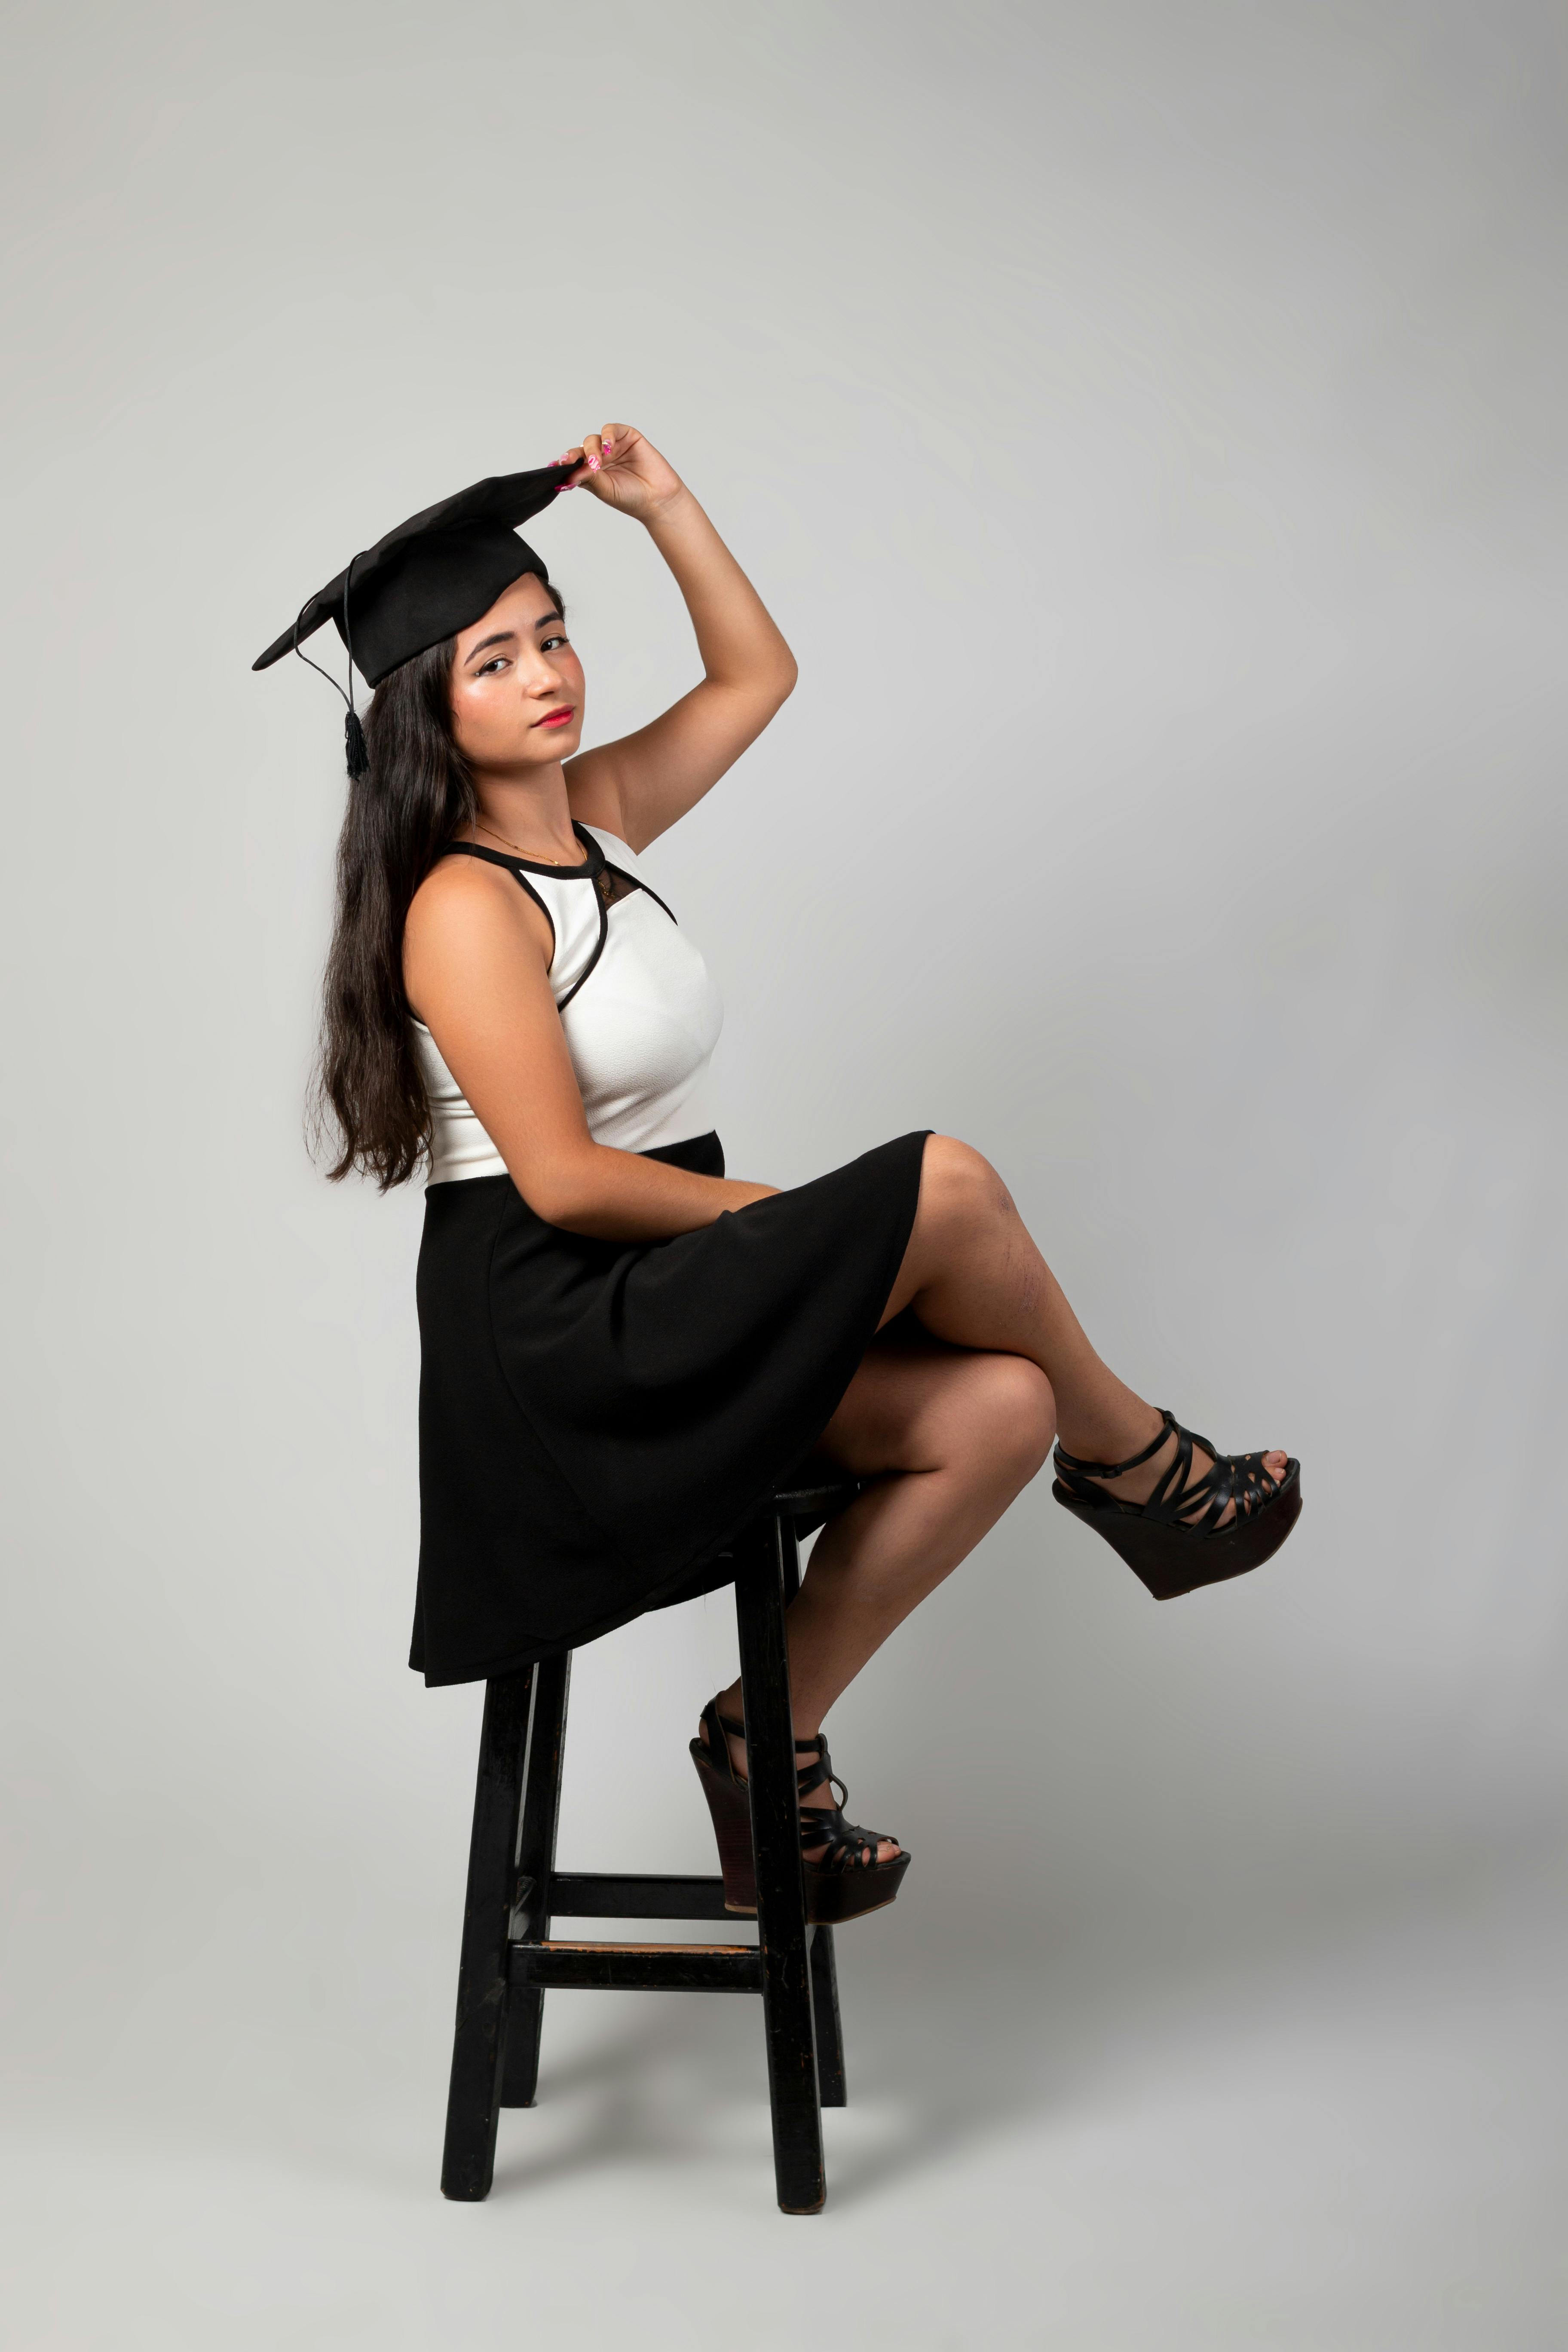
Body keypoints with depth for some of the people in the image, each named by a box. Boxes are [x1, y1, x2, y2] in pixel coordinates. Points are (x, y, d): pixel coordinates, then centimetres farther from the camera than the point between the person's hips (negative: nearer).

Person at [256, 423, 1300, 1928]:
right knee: (946, 1185, -21)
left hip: (657, 1312, 9)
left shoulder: (593, 811, 10)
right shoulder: (463, 909, -14)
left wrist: (661, 504, 13)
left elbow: (756, 676, 23)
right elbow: (564, 1179, -19)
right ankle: (1137, 1467, 6)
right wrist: (792, 1217, -10)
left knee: (995, 1408, -10)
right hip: (550, 1334, -9)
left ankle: (772, 1740, 3)